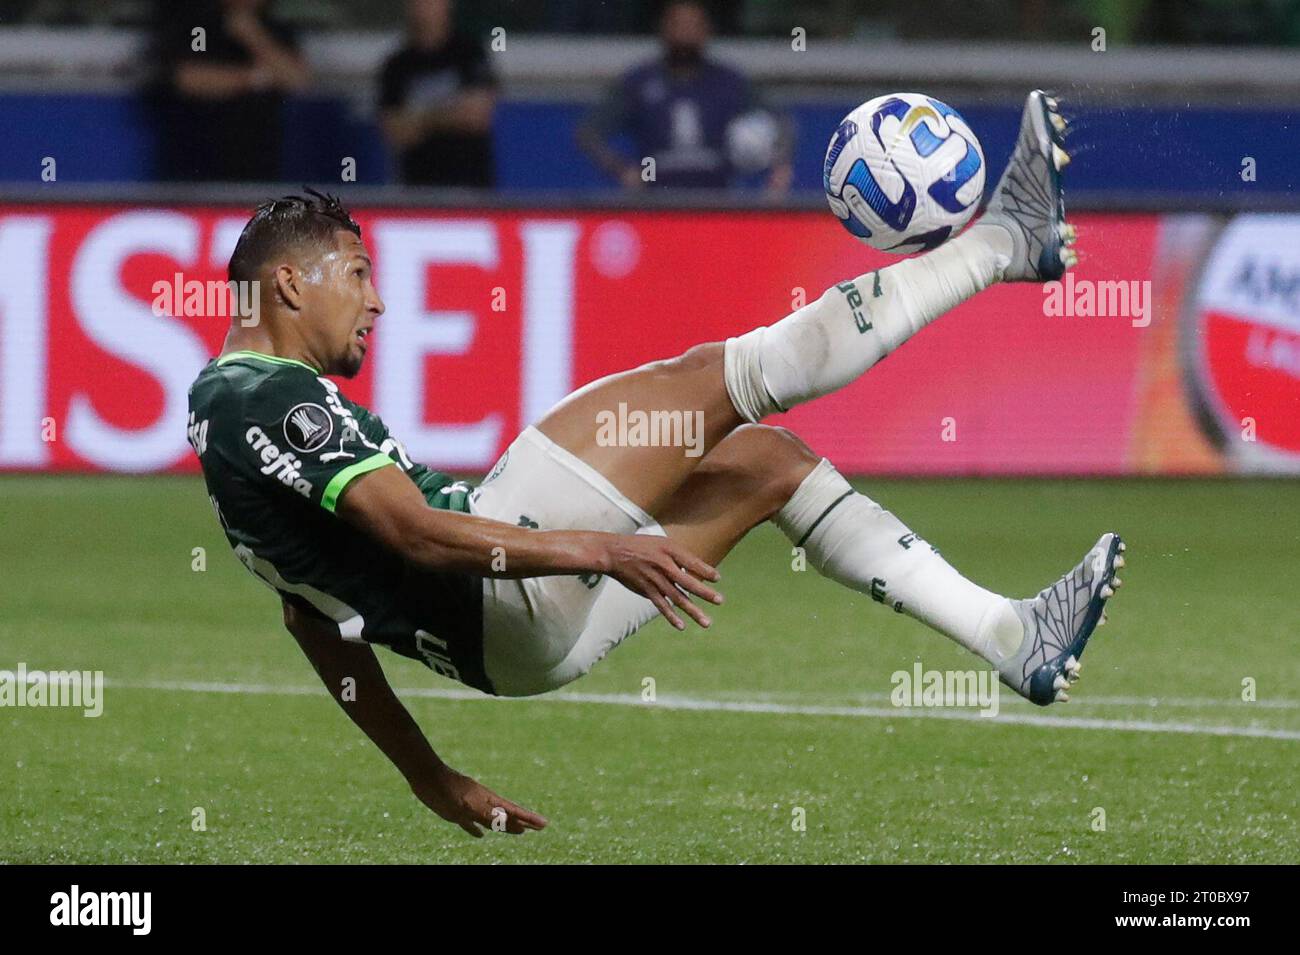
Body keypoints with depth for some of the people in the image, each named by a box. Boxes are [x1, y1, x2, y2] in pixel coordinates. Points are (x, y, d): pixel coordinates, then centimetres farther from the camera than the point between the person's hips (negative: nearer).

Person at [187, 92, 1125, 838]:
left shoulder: (231, 402, 23)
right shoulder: (273, 397, -9)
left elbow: (321, 616, 26)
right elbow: (416, 532, -22)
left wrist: (437, 782, 28)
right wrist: (603, 551, -27)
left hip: (522, 642, 11)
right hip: (504, 600, -11)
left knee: (763, 461, 16)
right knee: (707, 380, -12)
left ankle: (1013, 637, 12)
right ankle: (1006, 238, -6)